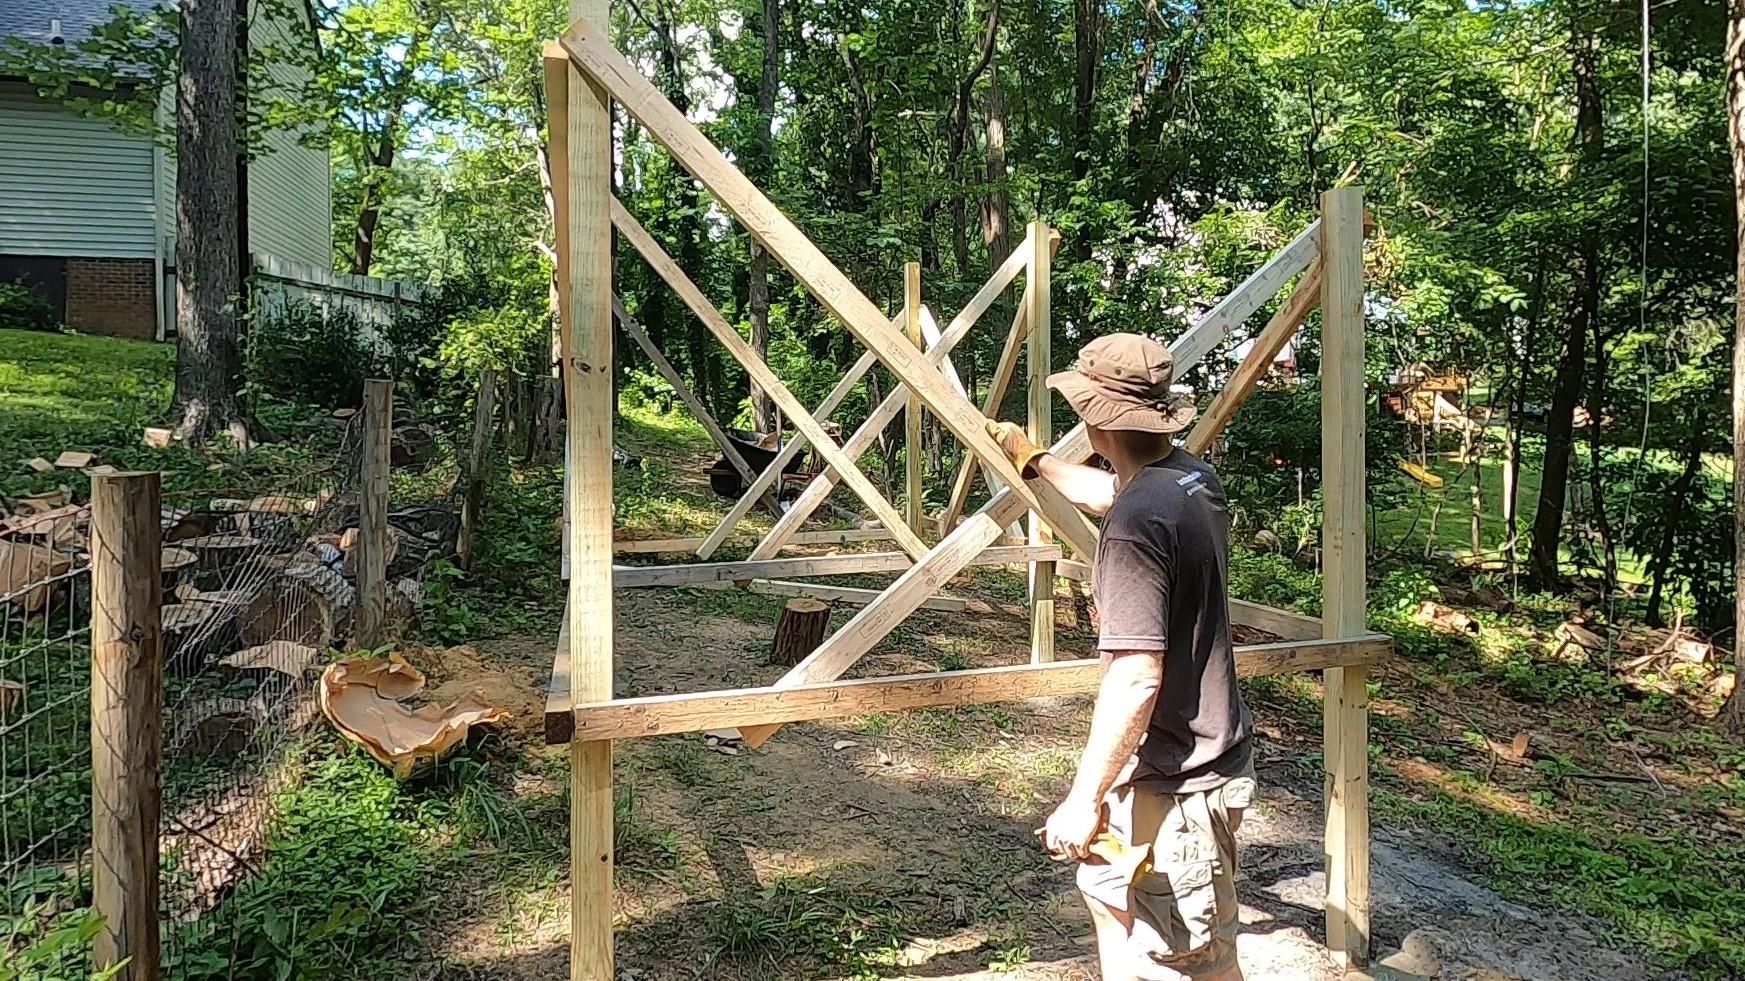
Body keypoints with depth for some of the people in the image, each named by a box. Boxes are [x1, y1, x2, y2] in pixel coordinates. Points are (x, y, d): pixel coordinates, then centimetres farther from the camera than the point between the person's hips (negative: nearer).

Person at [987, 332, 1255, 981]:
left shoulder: (1137, 521, -27)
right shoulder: (1191, 476, 2)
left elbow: (1136, 679, -29)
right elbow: (1109, 490, 24)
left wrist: (1084, 798, -22)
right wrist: (1032, 459, 38)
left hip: (1174, 783, -10)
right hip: (1203, 751, 10)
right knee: (1111, 888, 29)